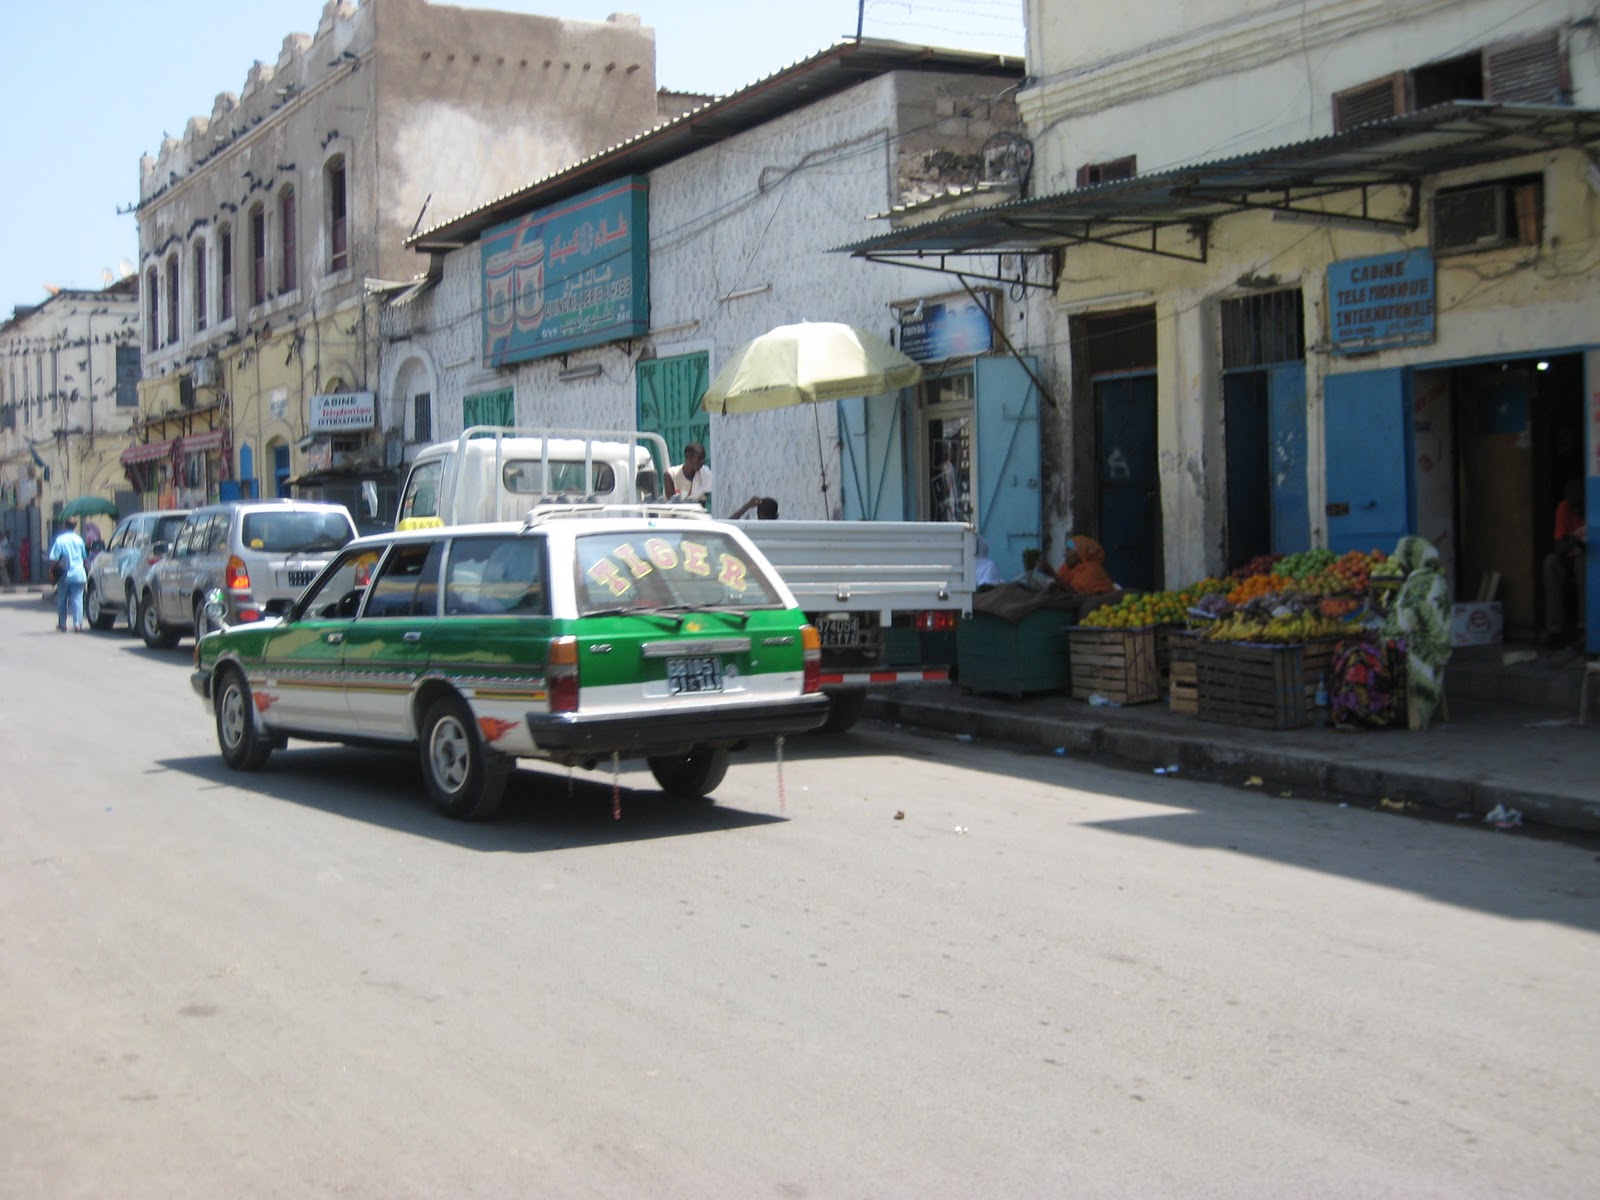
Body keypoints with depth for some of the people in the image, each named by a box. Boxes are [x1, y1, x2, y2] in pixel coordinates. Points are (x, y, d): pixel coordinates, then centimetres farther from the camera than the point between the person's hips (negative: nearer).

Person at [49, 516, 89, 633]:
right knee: (77, 599, -2)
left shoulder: (60, 540, -6)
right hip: (79, 574, 2)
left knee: (62, 601, 11)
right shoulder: (79, 540, 5)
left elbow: (54, 558, -10)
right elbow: (85, 556, 15)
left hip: (65, 575, -2)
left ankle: (62, 624, 18)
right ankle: (77, 624, -13)